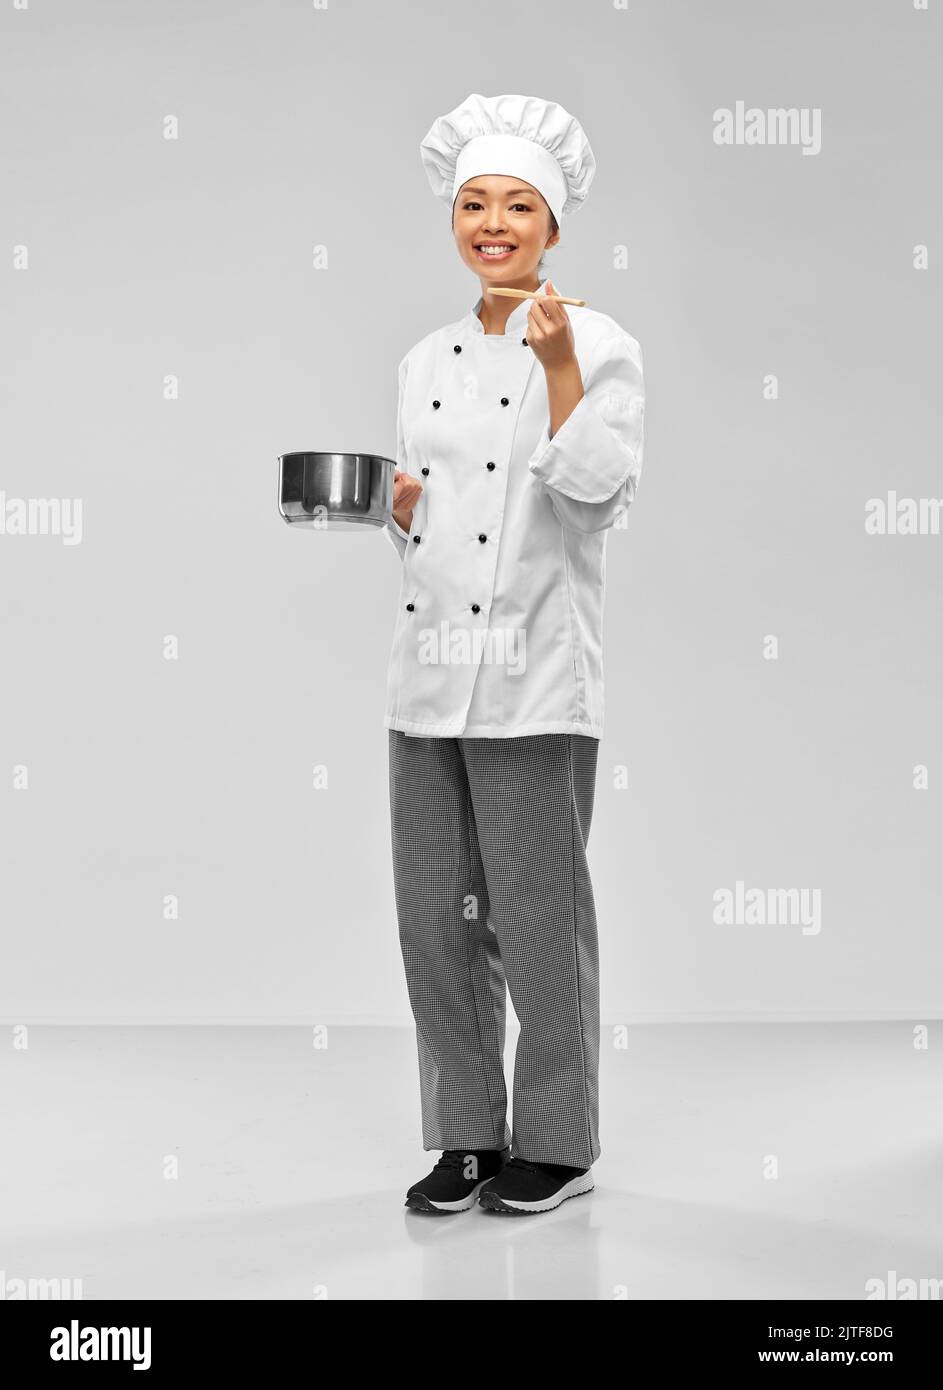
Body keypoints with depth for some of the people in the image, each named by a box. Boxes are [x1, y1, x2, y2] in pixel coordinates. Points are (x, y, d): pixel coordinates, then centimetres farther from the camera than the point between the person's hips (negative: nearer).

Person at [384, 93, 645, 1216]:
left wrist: (558, 367, -24)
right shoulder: (426, 361, 16)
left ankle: (556, 1143, 16)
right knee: (435, 917, 8)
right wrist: (393, 504, 0)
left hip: (534, 681, -6)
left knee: (537, 917, -1)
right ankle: (467, 1138, 22)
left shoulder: (599, 346, -1)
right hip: (429, 670, 6)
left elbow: (601, 487, -17)